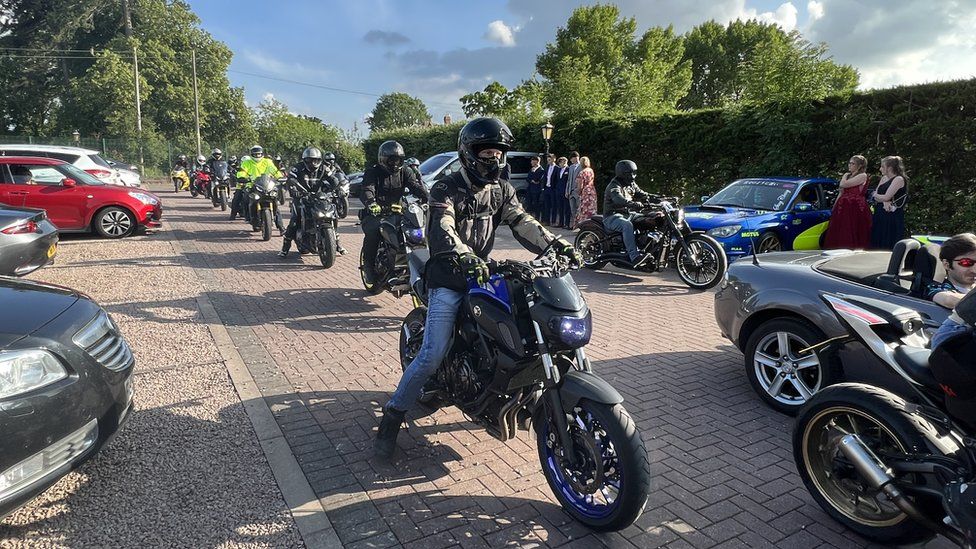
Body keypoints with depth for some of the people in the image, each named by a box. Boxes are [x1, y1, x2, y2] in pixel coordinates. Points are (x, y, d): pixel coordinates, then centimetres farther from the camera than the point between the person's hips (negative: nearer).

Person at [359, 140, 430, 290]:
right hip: (376, 213, -3)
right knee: (372, 230, -34)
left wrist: (429, 199, -30)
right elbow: (366, 191, -21)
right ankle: (369, 266, -16)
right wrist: (371, 203, -46)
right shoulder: (372, 172, -3)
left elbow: (417, 187, -8)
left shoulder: (405, 173, 8)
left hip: (397, 212, 4)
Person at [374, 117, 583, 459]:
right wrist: (466, 258, -48)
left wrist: (556, 245, -18)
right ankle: (391, 418, 2)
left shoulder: (502, 190, 9)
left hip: (482, 275, 6)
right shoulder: (447, 189, -10)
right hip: (448, 281, -6)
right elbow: (442, 230, -28)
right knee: (432, 356, -14)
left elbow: (522, 223, -2)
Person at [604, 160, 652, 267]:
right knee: (627, 225, -37)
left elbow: (641, 194, 8)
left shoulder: (631, 184, 15)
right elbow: (619, 200, -34)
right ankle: (634, 257, -44)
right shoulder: (614, 186, -15)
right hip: (613, 216, -9)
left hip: (628, 214, 9)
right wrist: (635, 205, -51)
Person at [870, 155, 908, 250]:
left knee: (889, 246, -5)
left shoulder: (899, 179, -8)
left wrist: (876, 195, 4)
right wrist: (884, 201, -12)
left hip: (892, 216, -7)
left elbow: (886, 197, -16)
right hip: (880, 214, 7)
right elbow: (875, 197, 8)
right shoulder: (884, 178, 15)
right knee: (877, 244, 6)